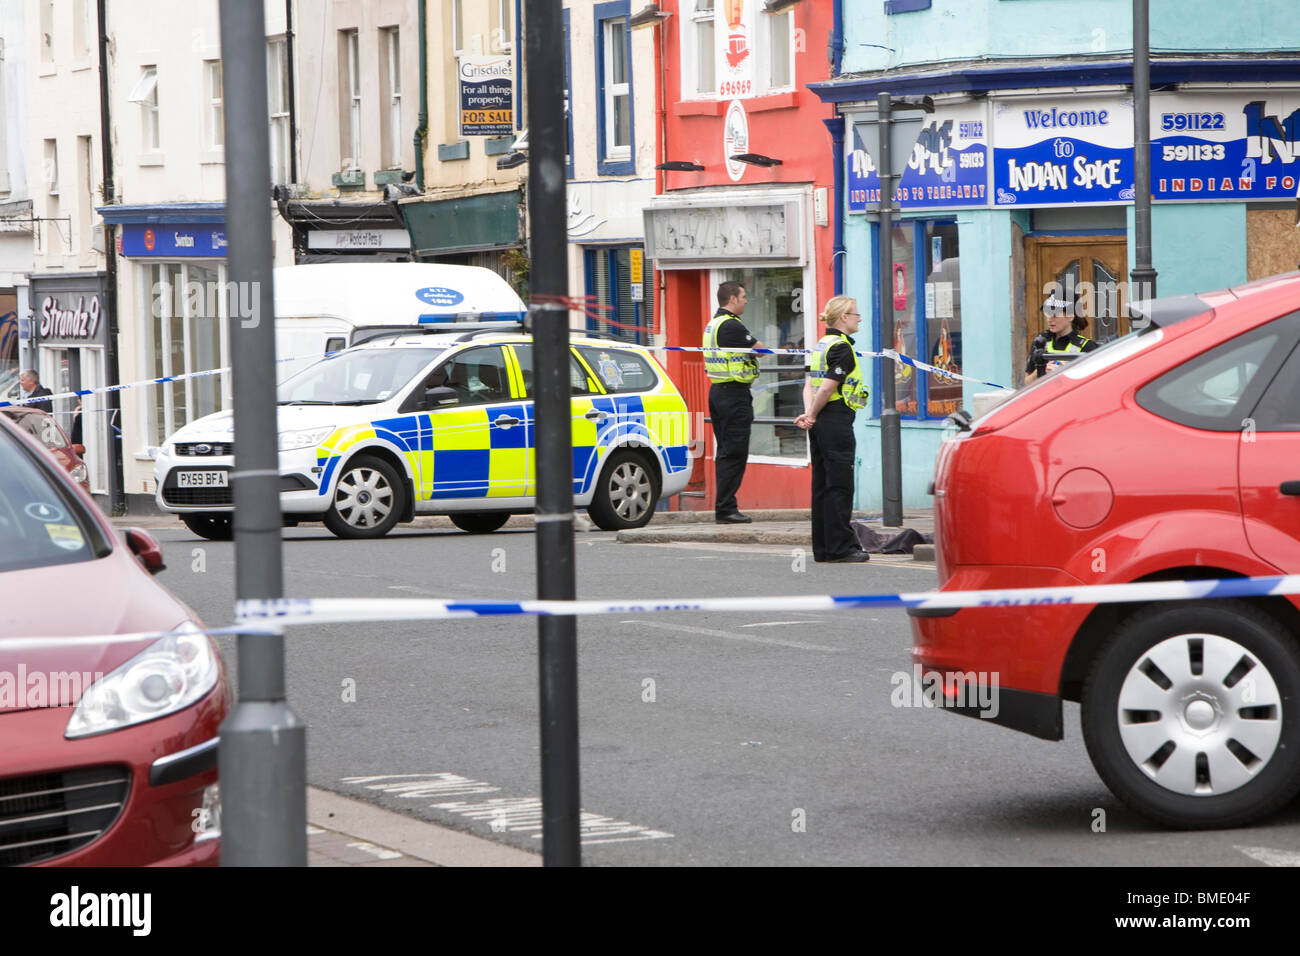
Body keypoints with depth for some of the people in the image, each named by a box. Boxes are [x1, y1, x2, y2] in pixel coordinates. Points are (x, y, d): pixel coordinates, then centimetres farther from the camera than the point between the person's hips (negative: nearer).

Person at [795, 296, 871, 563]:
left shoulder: (822, 345, 16)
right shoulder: (842, 348, -13)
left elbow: (810, 385, 10)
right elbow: (827, 388, -19)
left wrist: (809, 414, -2)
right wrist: (812, 416, -6)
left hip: (820, 425, 9)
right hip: (837, 421, -9)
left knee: (822, 485, 10)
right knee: (840, 485, -5)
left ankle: (823, 548, 13)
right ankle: (841, 547, -3)